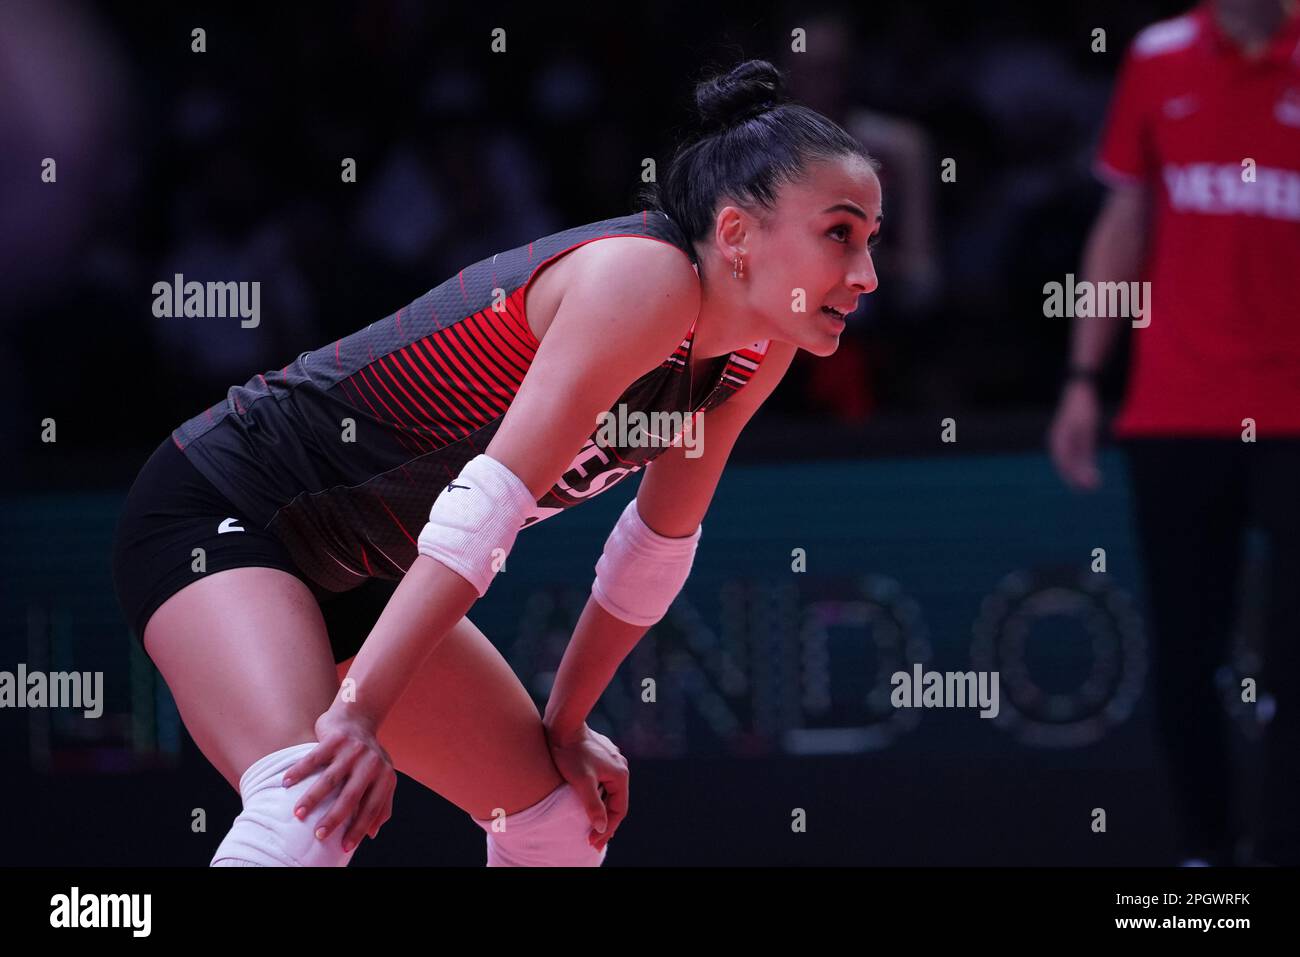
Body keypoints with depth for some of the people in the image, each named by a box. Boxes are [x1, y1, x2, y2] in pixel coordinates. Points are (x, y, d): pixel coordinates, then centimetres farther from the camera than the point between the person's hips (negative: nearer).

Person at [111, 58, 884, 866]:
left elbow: (658, 551, 12)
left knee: (563, 819, 13)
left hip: (363, 579, 10)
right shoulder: (646, 277, -27)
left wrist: (564, 725, 14)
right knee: (312, 807, -33)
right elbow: (491, 499, -33)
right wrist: (359, 711, -36)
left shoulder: (754, 359, 0)